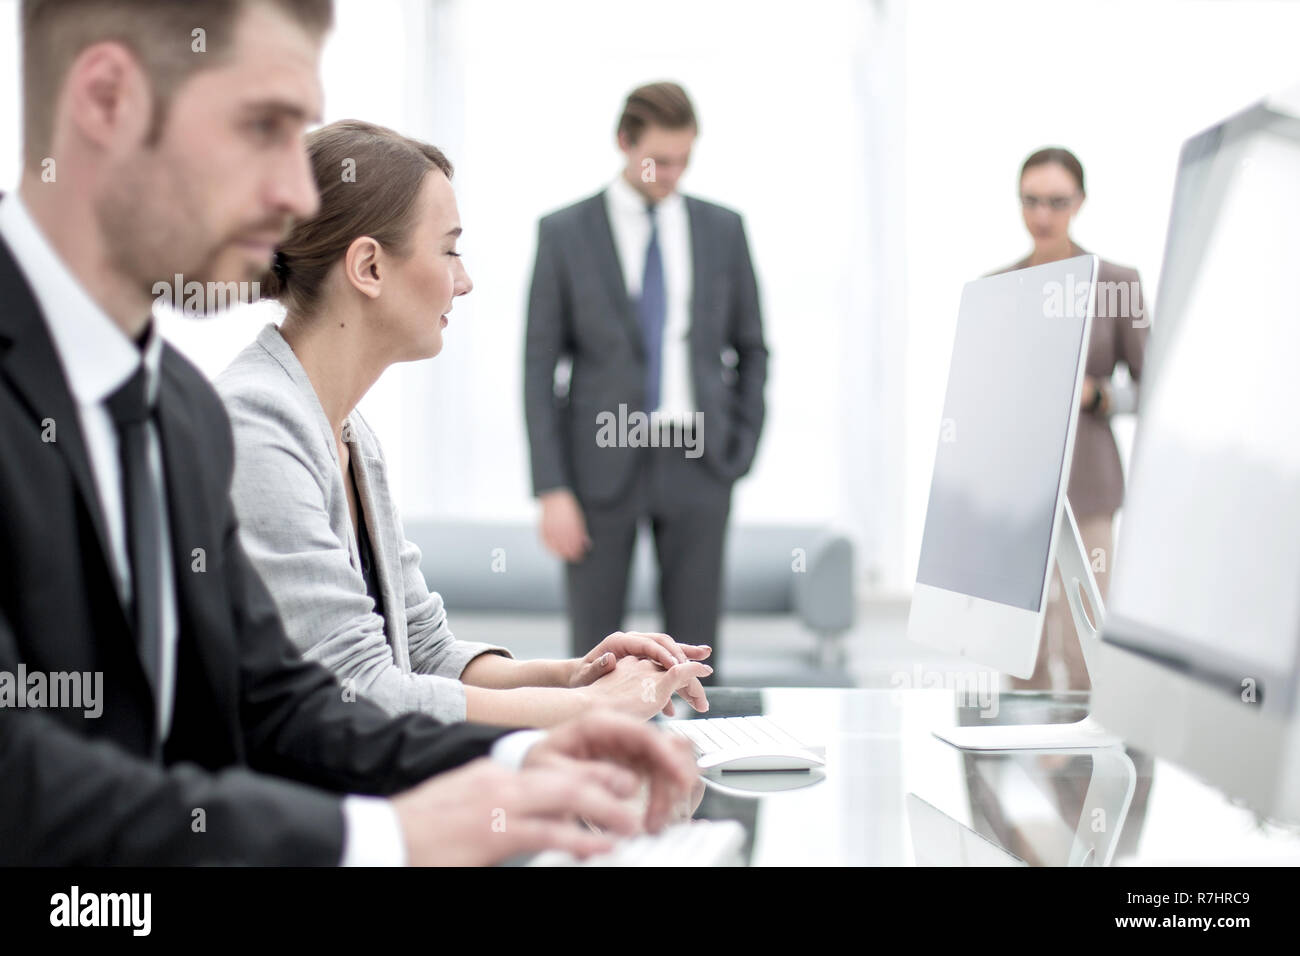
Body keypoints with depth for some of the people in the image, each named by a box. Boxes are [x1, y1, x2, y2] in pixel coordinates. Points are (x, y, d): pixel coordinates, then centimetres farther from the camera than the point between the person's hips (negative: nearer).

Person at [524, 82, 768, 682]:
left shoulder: (722, 229, 7)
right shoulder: (564, 233, -1)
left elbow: (751, 349, 14)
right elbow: (538, 367, -2)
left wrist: (742, 452, 3)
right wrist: (552, 490, -9)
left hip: (695, 462, 2)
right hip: (602, 461, -2)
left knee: (694, 650, 3)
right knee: (594, 655, 0)